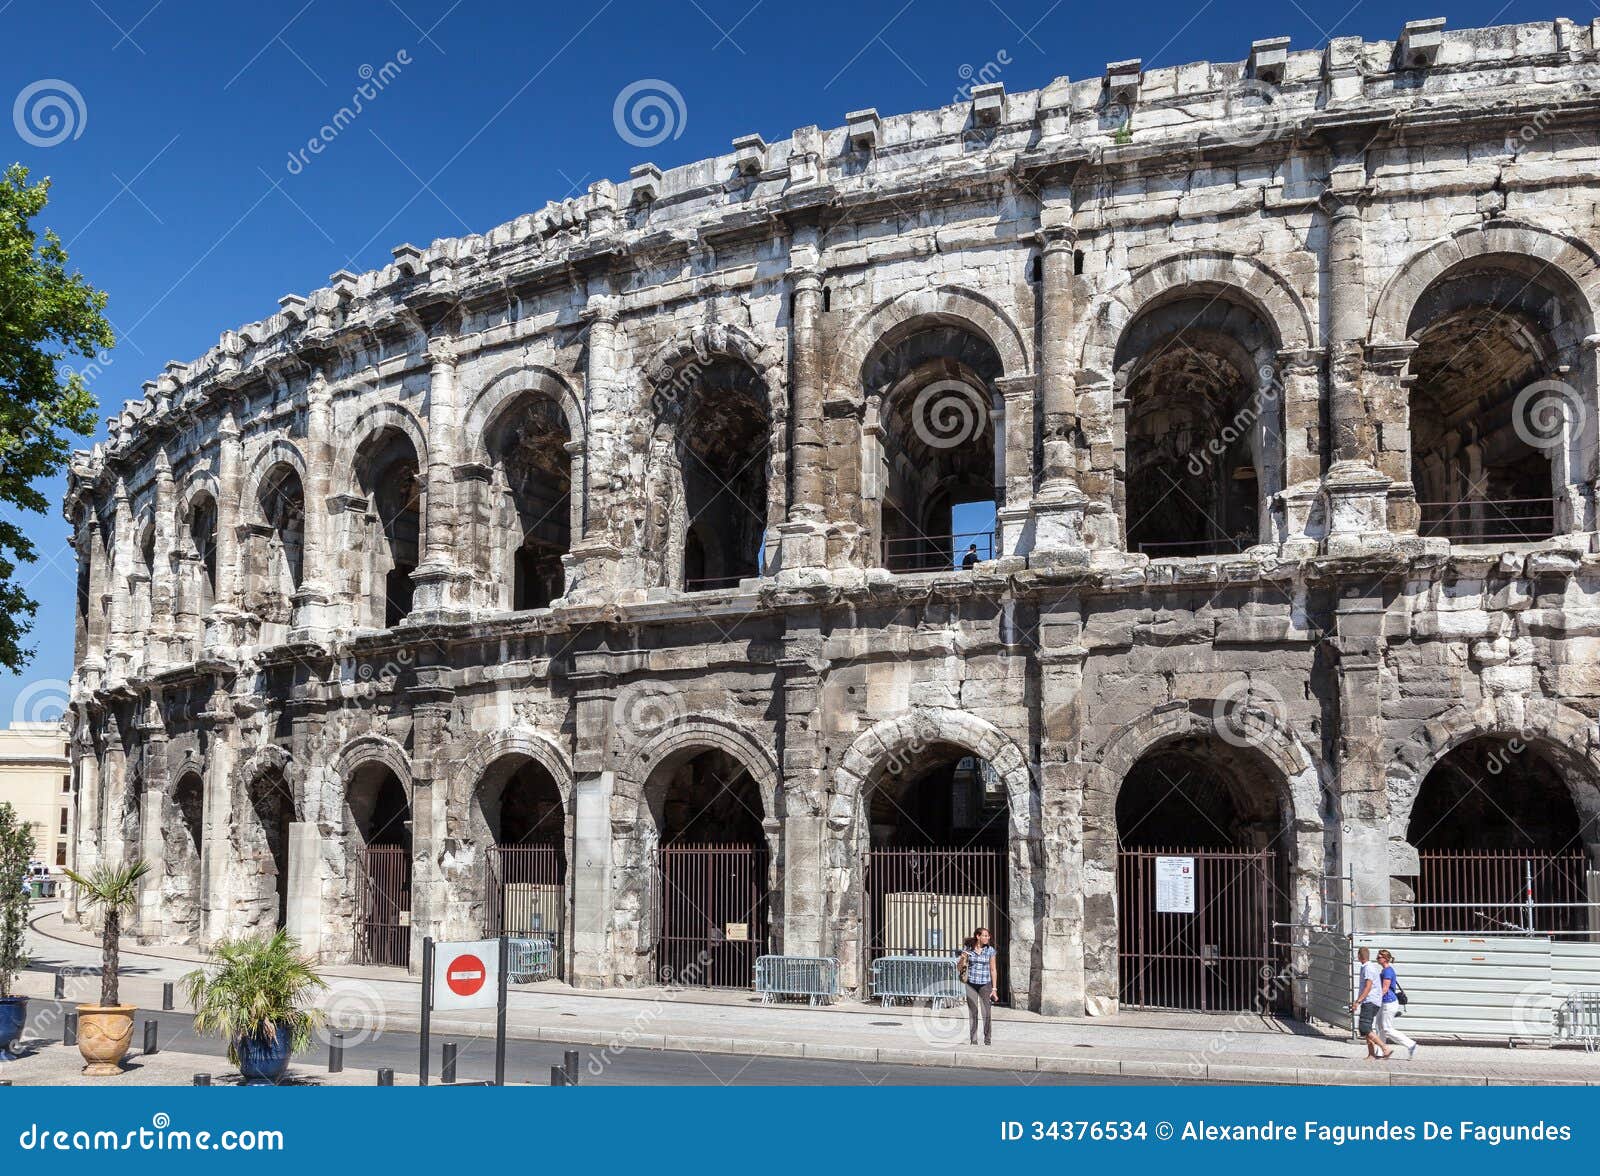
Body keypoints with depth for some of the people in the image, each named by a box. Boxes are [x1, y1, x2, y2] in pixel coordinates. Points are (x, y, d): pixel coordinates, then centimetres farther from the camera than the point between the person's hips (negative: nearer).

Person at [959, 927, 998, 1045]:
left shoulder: (990, 950, 0)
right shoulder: (968, 948, 1)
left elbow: (993, 970, 3)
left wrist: (994, 988, 0)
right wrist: (962, 959, -13)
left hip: (985, 984, -1)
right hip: (971, 984, 1)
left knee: (986, 1013, -6)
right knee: (972, 1012, 2)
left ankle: (987, 1039, 5)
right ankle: (973, 1039, 10)